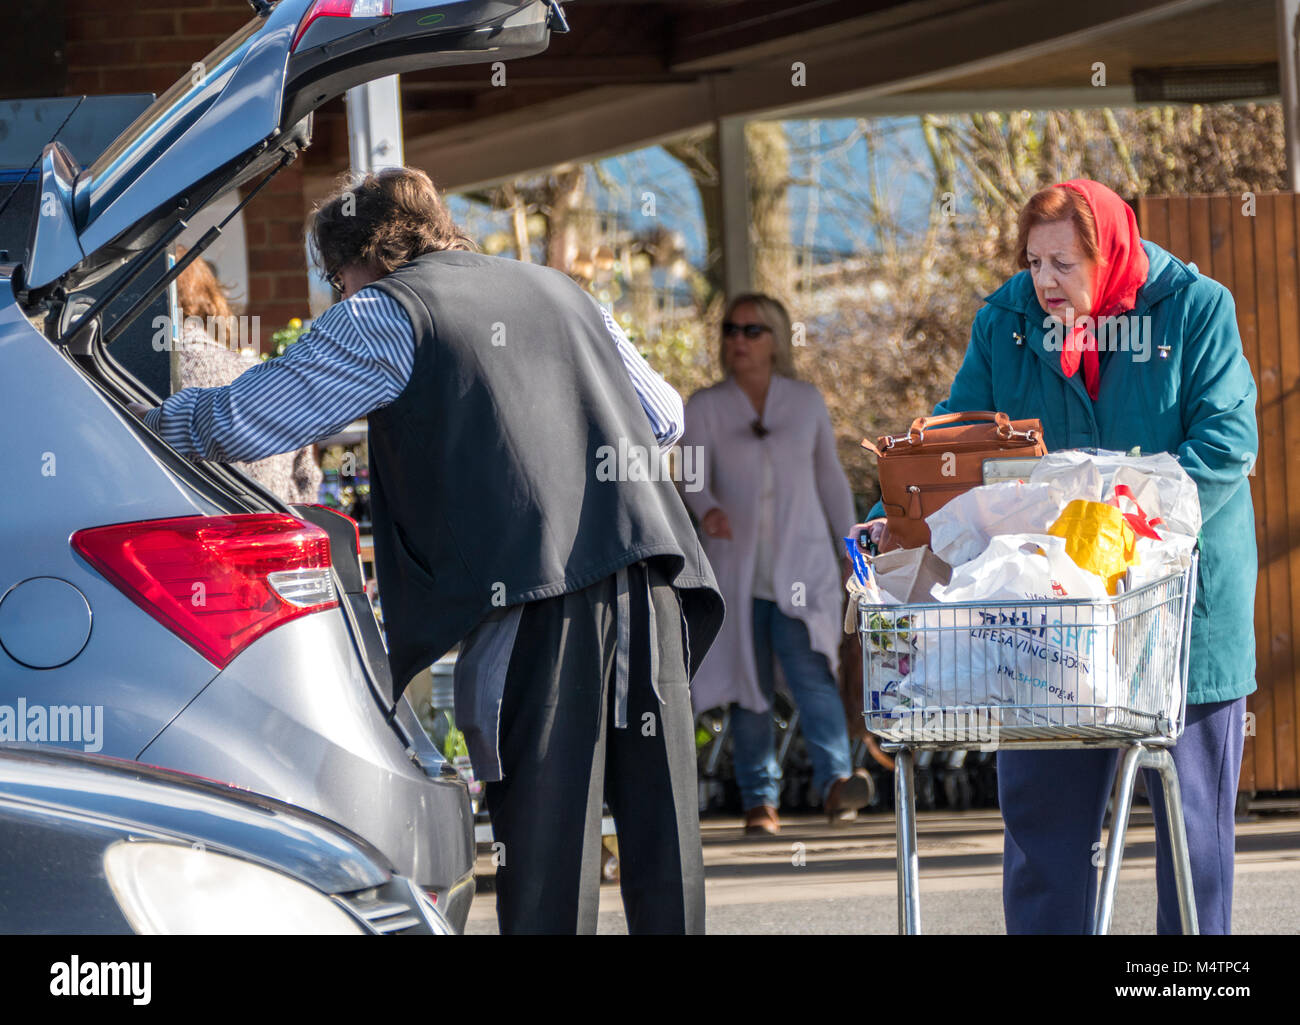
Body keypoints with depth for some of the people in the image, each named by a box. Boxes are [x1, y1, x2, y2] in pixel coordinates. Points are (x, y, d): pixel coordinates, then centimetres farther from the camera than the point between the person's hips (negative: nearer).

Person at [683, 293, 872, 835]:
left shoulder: (806, 401, 8)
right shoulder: (704, 408, 4)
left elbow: (831, 479, 14)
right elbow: (694, 478, -6)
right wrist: (708, 510, -29)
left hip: (801, 564, -1)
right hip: (736, 568, 1)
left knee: (809, 667, -19)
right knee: (749, 686, 0)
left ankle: (836, 782, -30)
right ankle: (760, 800, 6)